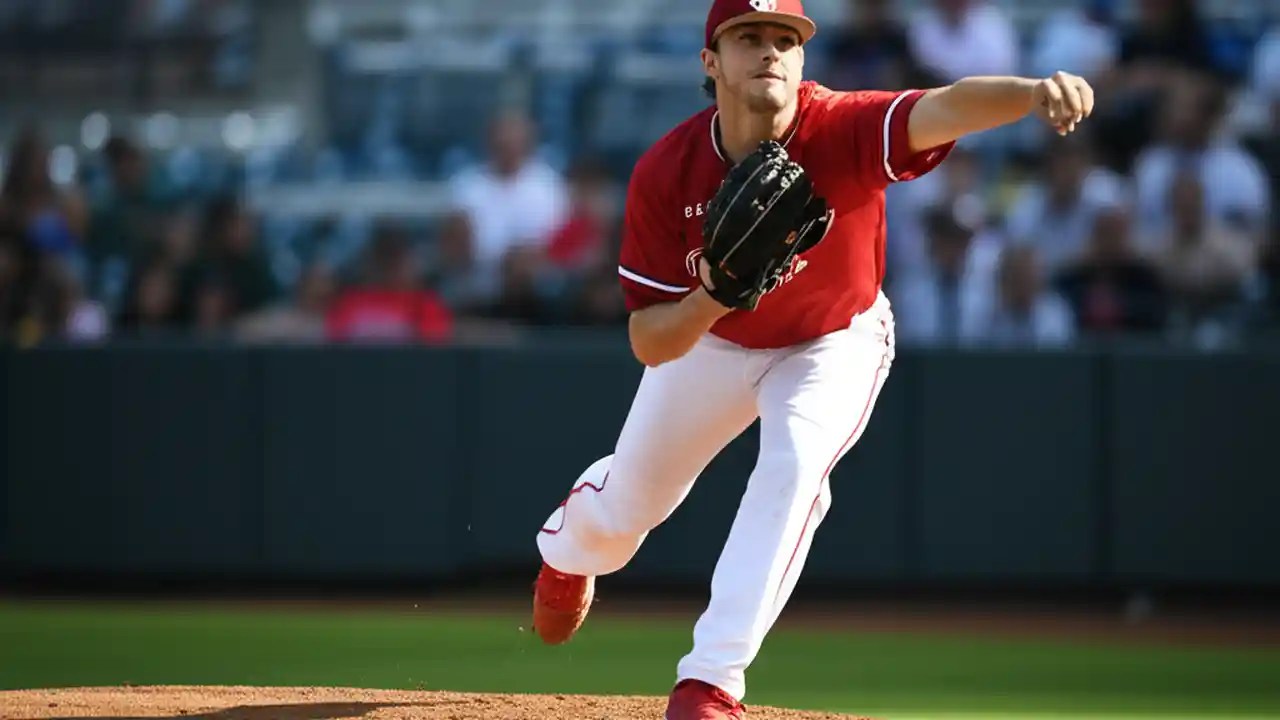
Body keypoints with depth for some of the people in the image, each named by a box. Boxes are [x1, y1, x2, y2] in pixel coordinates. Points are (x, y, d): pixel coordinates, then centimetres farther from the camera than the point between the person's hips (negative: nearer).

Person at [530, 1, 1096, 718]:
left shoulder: (843, 130, -36)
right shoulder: (666, 174, -29)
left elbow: (945, 108, -58)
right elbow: (649, 344, -26)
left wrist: (1033, 91, -78)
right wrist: (719, 293, -47)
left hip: (836, 342, -2)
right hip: (709, 336, 2)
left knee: (796, 464, -30)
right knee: (626, 502, 16)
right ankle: (568, 549, 56)